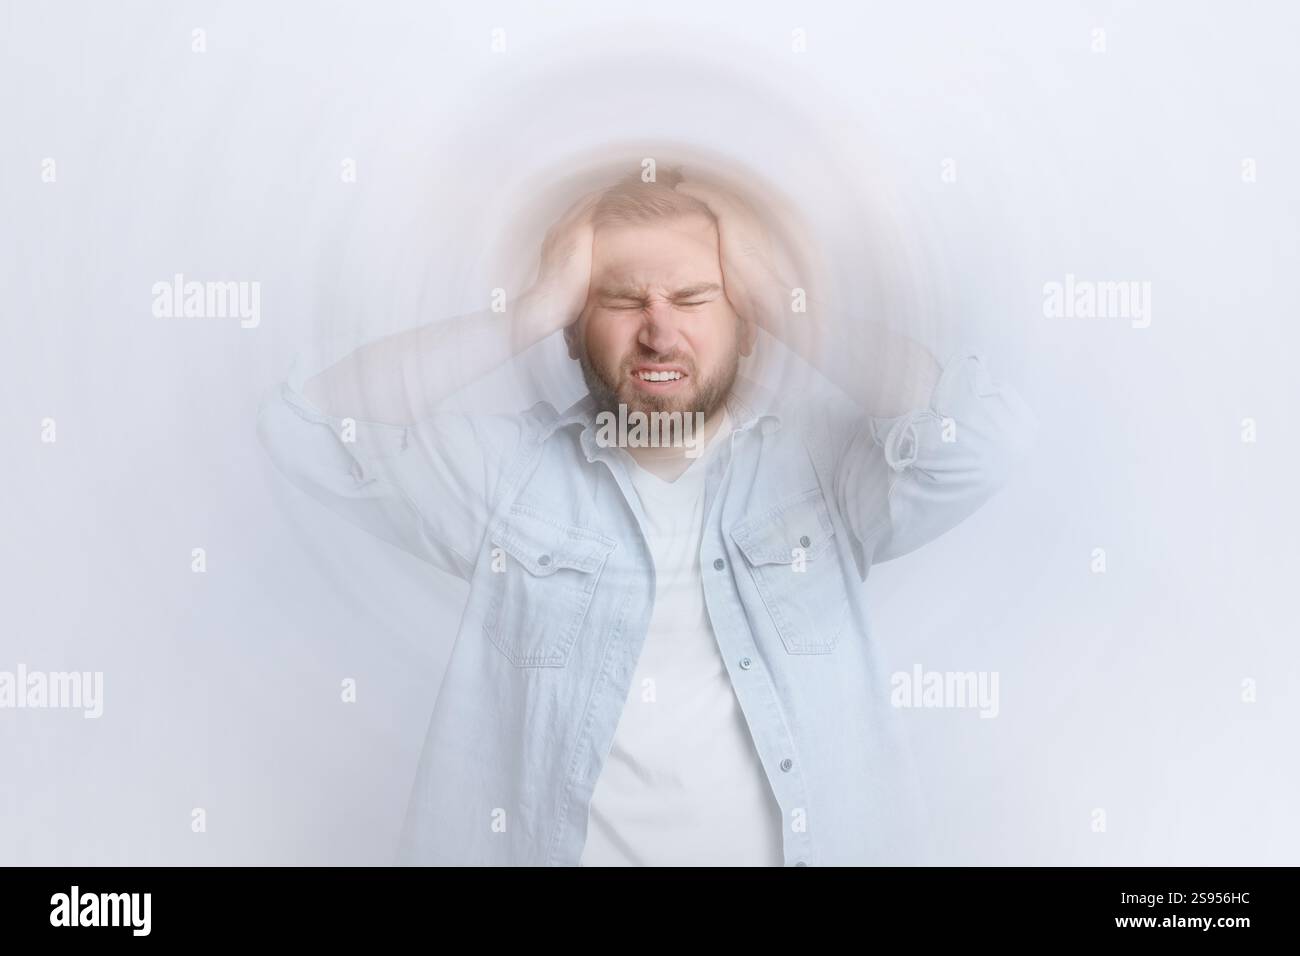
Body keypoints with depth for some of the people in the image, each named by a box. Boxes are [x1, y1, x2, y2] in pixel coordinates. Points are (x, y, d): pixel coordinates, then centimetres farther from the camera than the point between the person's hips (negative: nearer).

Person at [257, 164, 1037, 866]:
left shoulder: (823, 447, 1)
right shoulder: (508, 467, 2)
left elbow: (989, 437, -13)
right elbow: (307, 428, -5)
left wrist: (799, 305, -8)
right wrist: (532, 315, -8)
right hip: (549, 844, 0)